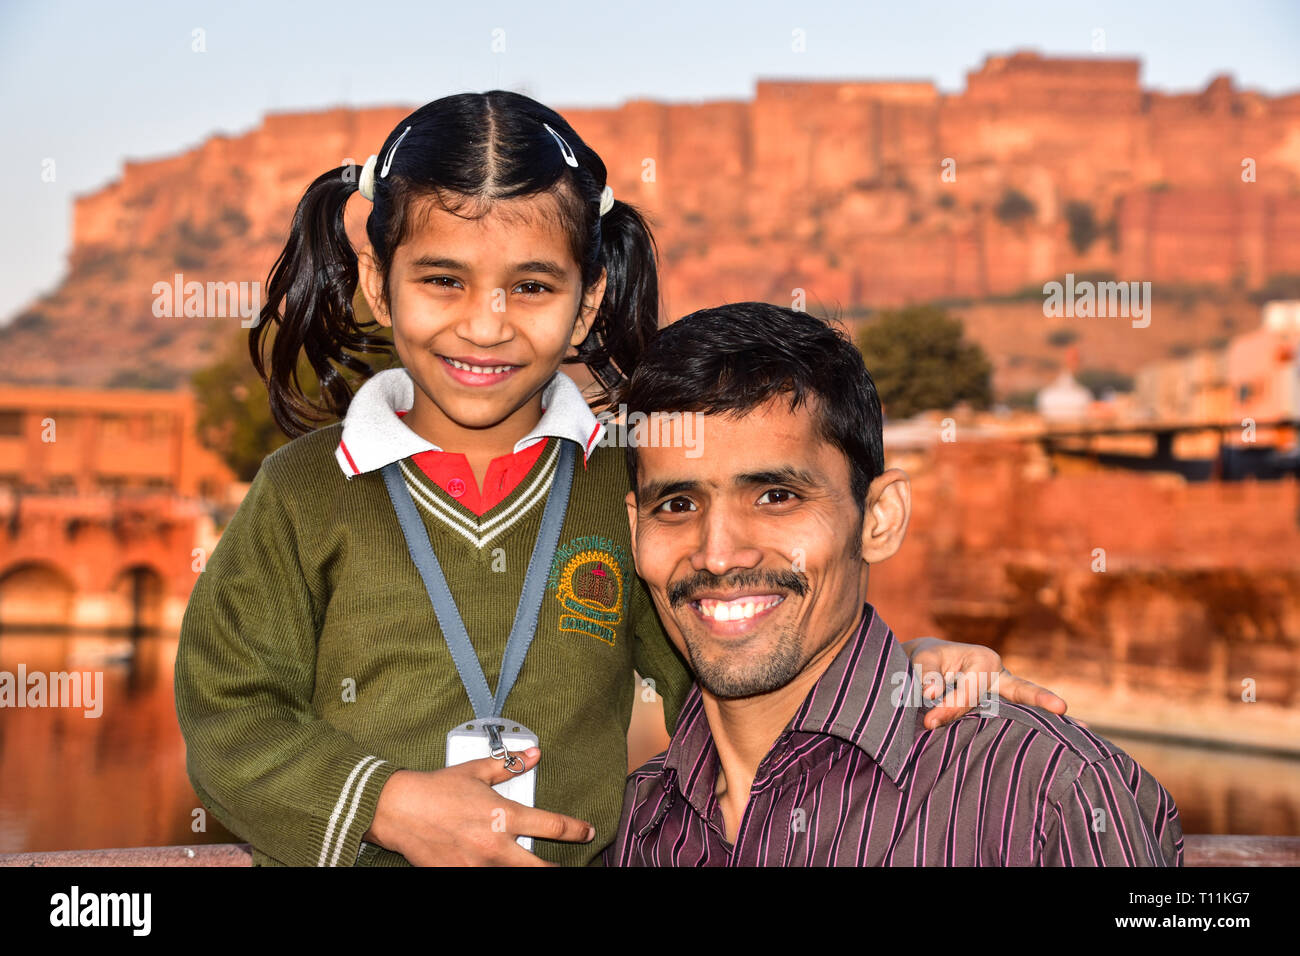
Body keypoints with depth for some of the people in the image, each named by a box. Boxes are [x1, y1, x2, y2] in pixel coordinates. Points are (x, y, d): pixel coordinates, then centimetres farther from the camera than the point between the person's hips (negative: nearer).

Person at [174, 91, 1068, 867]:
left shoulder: (628, 486, -2)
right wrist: (386, 805, -18)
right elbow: (227, 715, -5)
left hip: (582, 852, 1)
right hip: (362, 860, -1)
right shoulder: (305, 491, -6)